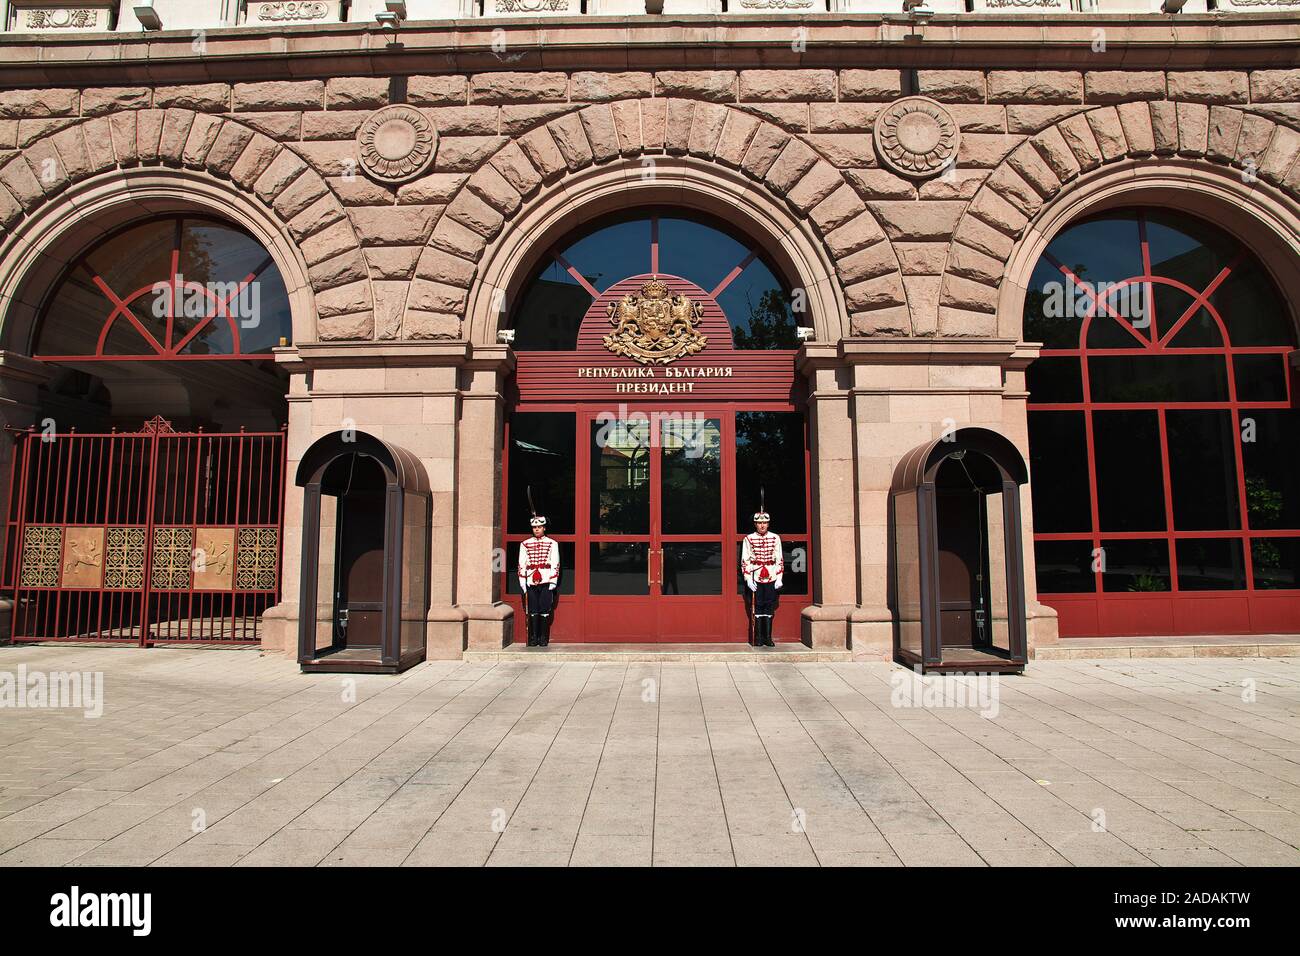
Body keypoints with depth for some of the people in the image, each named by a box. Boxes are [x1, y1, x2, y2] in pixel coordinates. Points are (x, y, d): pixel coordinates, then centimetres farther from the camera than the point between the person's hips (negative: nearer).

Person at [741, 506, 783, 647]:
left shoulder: (775, 538, 5)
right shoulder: (749, 539, 0)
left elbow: (779, 559, 6)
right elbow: (745, 561, -1)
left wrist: (779, 578, 0)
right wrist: (748, 579, -8)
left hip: (772, 578, 2)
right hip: (756, 578, -2)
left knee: (770, 607, 4)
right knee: (758, 607, 0)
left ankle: (768, 637, 10)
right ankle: (758, 637, 6)